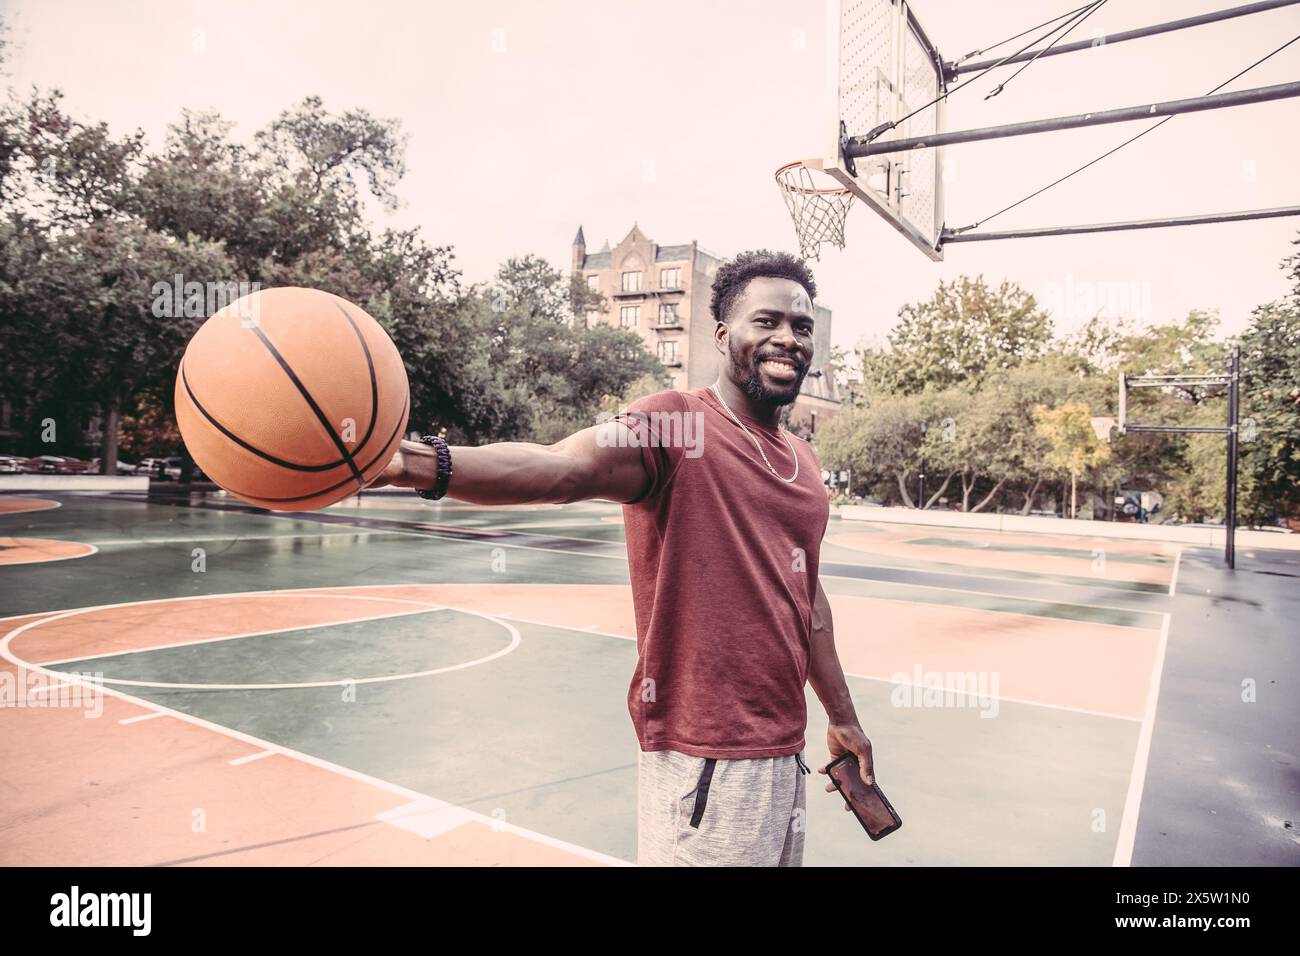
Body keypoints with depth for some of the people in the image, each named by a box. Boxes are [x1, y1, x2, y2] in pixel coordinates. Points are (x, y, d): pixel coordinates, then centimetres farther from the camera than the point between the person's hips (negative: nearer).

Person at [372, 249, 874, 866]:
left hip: (785, 750, 8)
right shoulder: (677, 426, -13)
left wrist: (842, 718, 25)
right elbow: (565, 467, -33)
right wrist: (415, 464, -50)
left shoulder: (804, 462, 10)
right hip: (707, 762, -7)